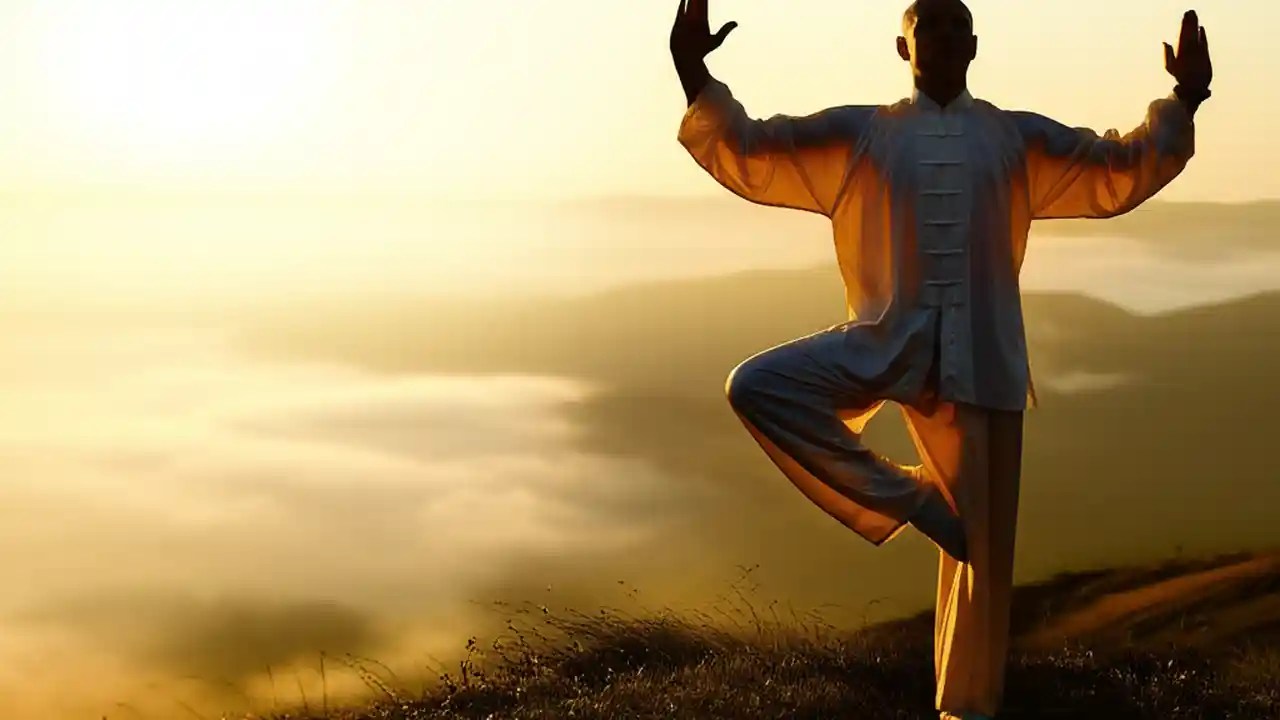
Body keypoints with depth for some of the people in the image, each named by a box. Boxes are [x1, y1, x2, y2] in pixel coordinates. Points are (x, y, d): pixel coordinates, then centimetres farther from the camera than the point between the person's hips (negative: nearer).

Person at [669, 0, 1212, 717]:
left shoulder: (1017, 138, 13)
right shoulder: (858, 134, 8)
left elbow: (1121, 173, 14)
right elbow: (747, 155, 3)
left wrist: (1184, 103, 0)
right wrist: (697, 79, -12)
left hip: (981, 359, 0)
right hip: (886, 344, 0)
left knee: (981, 543, 3)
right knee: (757, 387, -23)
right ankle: (901, 497, -9)